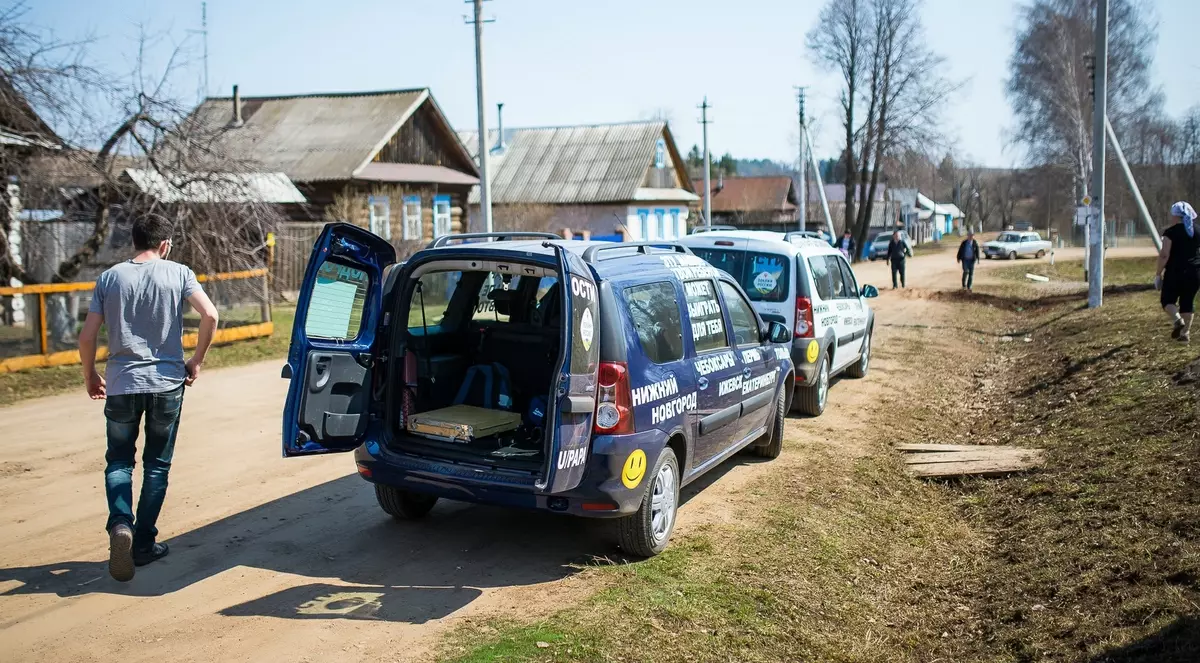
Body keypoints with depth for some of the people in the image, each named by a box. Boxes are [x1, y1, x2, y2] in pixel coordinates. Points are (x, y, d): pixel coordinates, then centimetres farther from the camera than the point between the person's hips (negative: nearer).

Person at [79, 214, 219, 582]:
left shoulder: (110, 278, 3)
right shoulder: (178, 273, -1)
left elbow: (87, 336, 0)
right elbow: (210, 315, -13)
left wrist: (90, 377, 15)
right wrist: (196, 361, -1)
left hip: (121, 384, 1)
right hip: (167, 382, -1)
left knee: (119, 460, 15)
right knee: (157, 463, 12)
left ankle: (120, 524, -8)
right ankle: (143, 543, 16)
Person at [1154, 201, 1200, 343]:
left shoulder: (1171, 232, -9)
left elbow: (1164, 255, -14)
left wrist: (1158, 273, -7)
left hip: (1175, 272, -4)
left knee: (1167, 299, 9)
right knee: (1188, 302, 11)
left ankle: (1177, 319, -18)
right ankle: (1185, 333, 11)